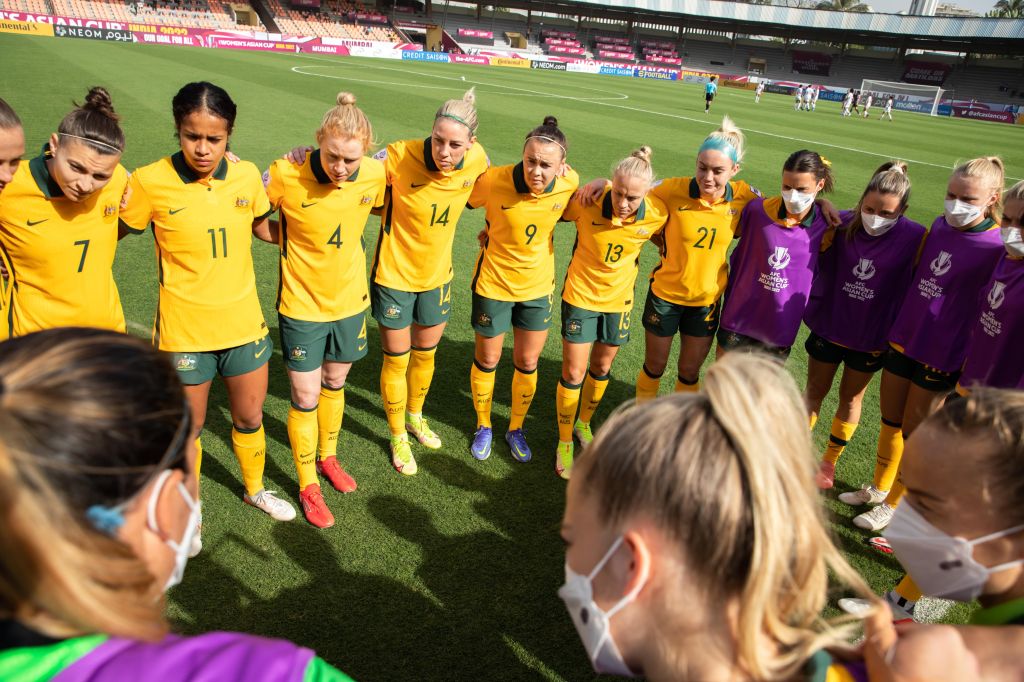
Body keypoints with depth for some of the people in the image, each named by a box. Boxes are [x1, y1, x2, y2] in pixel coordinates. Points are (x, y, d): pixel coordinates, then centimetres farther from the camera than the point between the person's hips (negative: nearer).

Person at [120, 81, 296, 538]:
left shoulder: (247, 175, -5)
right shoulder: (151, 182, -14)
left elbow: (264, 228, 11)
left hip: (245, 324, 3)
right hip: (184, 332, -2)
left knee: (250, 418, 18)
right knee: (188, 427, 14)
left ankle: (255, 490, 45)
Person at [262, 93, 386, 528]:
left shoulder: (375, 174, -13)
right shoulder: (286, 174, -22)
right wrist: (287, 238, -18)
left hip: (350, 300, 3)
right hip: (302, 306, -3)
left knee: (334, 385, 21)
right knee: (306, 400, 5)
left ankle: (327, 457, 45)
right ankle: (308, 487, 26)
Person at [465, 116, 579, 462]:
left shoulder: (569, 183, -17)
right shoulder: (494, 180, -25)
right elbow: (465, 200, -4)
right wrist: (494, 232, -6)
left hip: (538, 286, 2)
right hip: (494, 282, -2)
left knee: (527, 363, 13)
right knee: (487, 359, 13)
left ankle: (516, 429, 38)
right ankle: (483, 426, 39)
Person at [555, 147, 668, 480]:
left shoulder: (657, 214, -18)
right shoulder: (587, 202, -25)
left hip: (619, 299, 3)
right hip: (581, 294, -2)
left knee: (601, 368, 18)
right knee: (573, 373, 0)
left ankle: (584, 423, 44)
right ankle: (564, 441, 22)